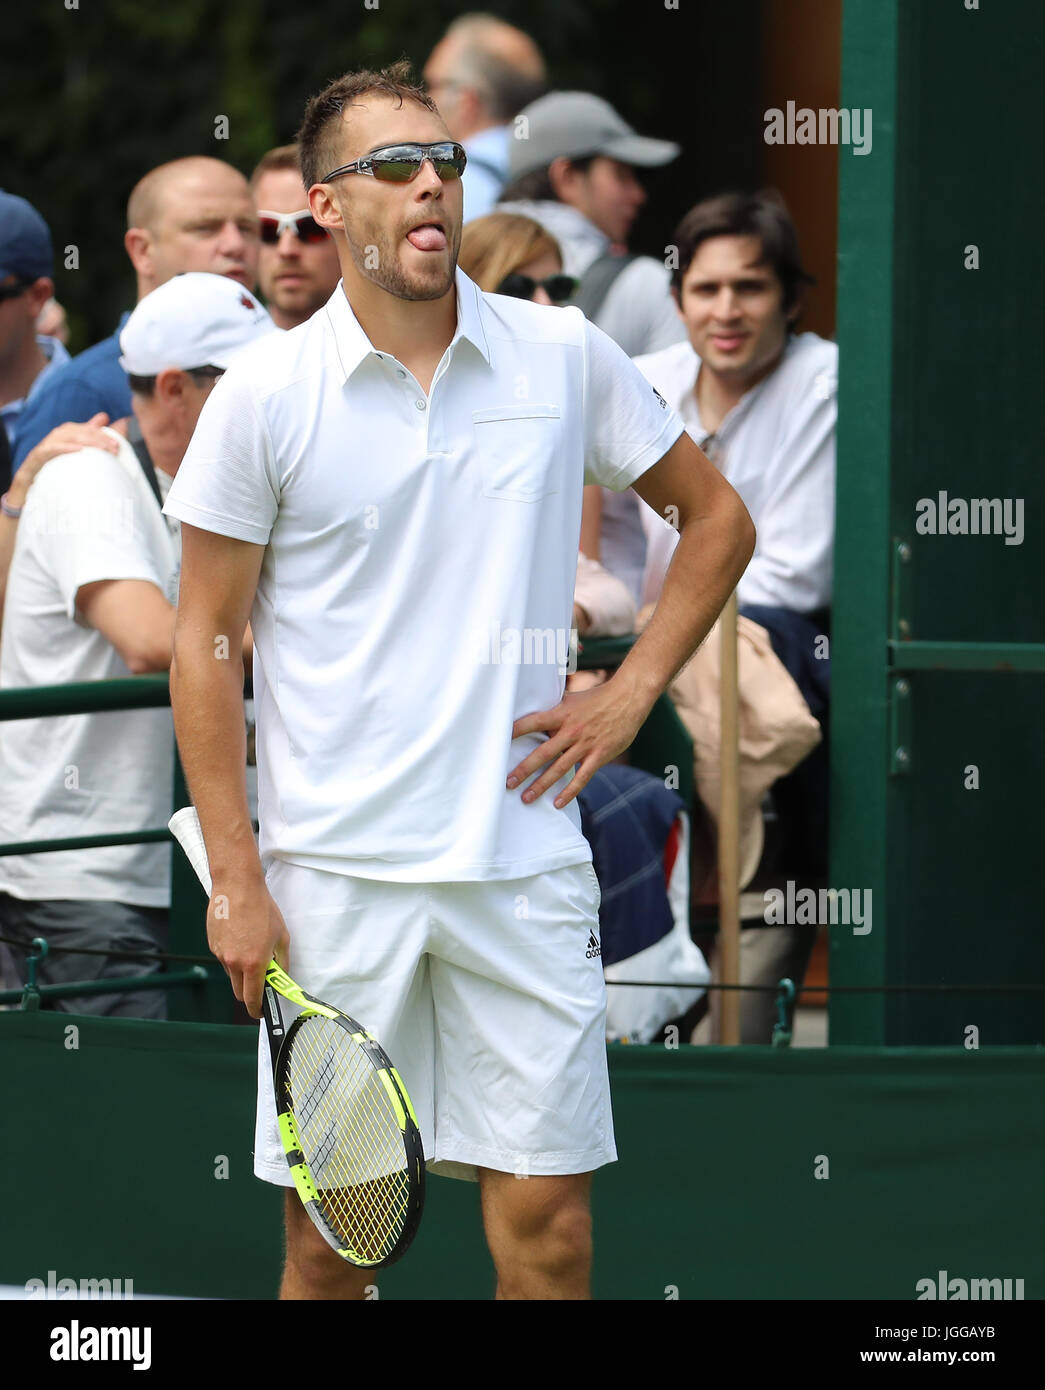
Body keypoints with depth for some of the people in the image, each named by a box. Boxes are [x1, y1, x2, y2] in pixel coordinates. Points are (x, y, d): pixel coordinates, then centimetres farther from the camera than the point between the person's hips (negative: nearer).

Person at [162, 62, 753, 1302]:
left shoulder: (565, 357, 3)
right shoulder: (267, 394, -2)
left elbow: (715, 516, 16)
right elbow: (205, 642, 1)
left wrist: (630, 694, 5)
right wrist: (234, 882, -5)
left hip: (522, 862, 1)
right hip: (332, 873, -1)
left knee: (546, 1224, -2)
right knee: (327, 1235, 3)